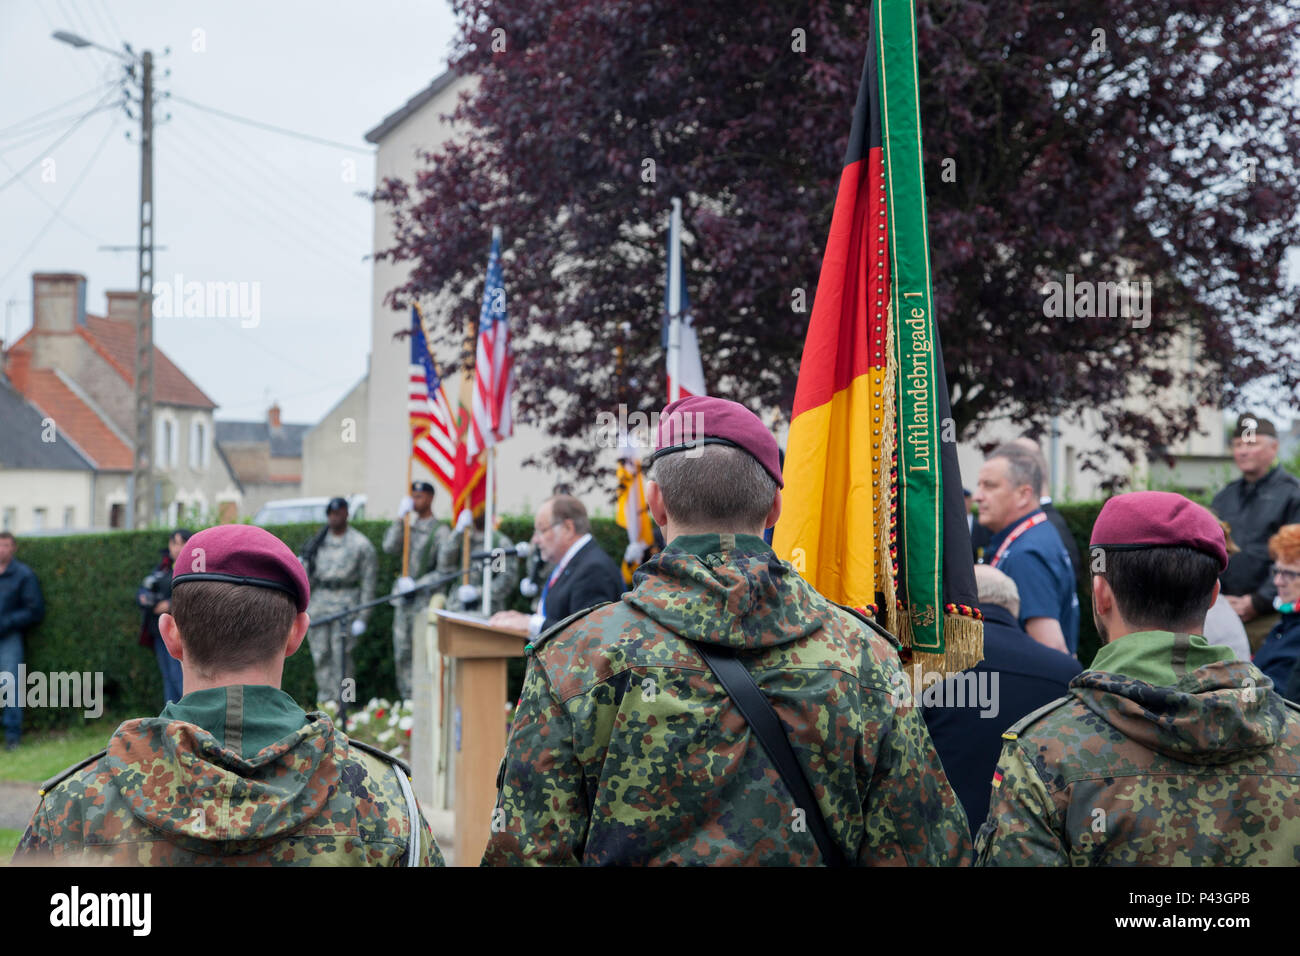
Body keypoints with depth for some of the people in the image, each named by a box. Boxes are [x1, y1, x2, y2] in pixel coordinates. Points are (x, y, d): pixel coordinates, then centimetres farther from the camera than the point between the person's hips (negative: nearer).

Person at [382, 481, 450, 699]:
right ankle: (407, 701, 15)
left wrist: (417, 583, -16)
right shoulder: (409, 527, 15)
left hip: (426, 599, -7)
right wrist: (400, 519, -5)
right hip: (404, 599, 7)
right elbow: (389, 547, 1)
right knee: (402, 654, 8)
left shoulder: (440, 530, -5)